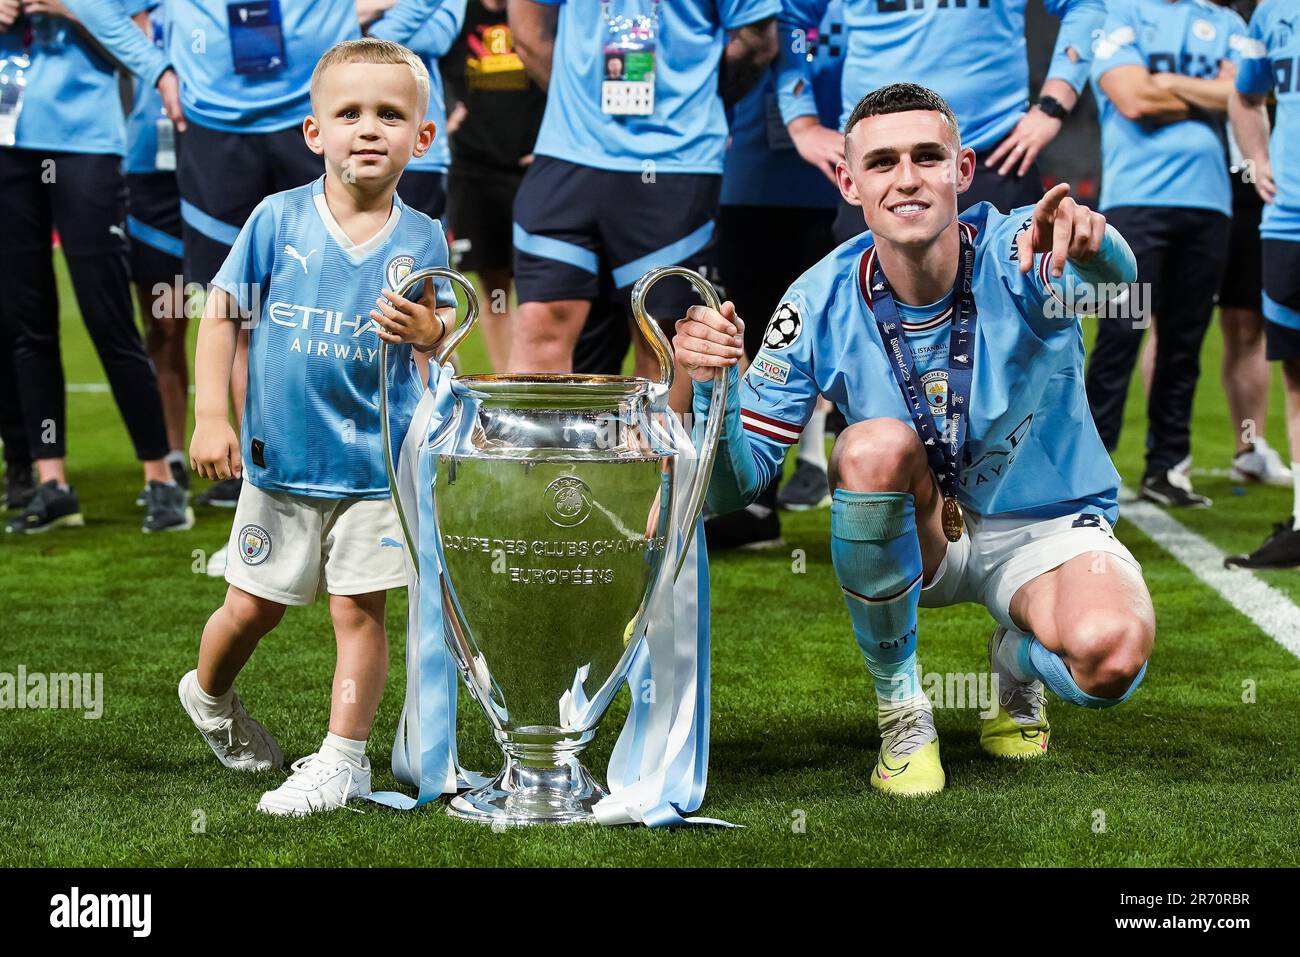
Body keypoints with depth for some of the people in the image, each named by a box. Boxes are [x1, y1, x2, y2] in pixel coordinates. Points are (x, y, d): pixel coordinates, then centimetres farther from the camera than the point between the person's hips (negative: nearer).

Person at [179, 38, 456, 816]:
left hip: (378, 460, 0)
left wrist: (426, 330, -23)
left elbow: (442, 332, 2)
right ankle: (209, 696, 40)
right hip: (282, 456, 0)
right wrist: (211, 417, -9)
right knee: (251, 608, 11)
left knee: (360, 608, 1)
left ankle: (344, 758, 13)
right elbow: (222, 314, -2)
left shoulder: (421, 239, -3)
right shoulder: (279, 219, -6)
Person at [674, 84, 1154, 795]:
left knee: (1110, 657, -34)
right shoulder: (822, 304, -15)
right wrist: (714, 386, -36)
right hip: (916, 543, 1)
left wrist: (1090, 242, -70)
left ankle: (1018, 662, 9)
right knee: (876, 447, -34)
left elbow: (1117, 274, -46)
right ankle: (899, 707, -10)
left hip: (1045, 527, -1)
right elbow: (733, 489, -15)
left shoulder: (1016, 253, -20)